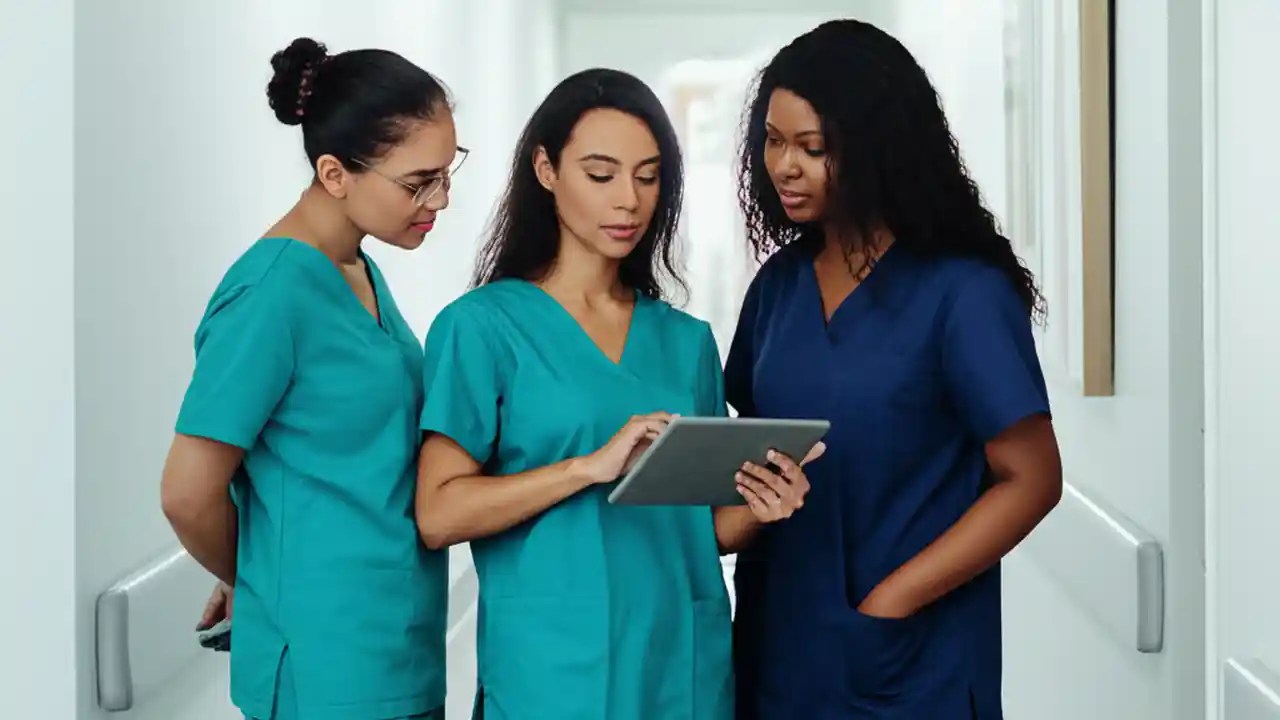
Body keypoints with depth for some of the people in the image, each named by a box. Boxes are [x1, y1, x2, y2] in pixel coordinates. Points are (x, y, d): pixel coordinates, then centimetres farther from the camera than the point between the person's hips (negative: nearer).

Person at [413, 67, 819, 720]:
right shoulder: (483, 325, -5)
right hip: (554, 667, -4)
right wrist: (592, 466, -21)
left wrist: (757, 510, -8)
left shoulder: (686, 341, 9)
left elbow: (697, 525, 13)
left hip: (687, 665, 5)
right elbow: (439, 513, -12)